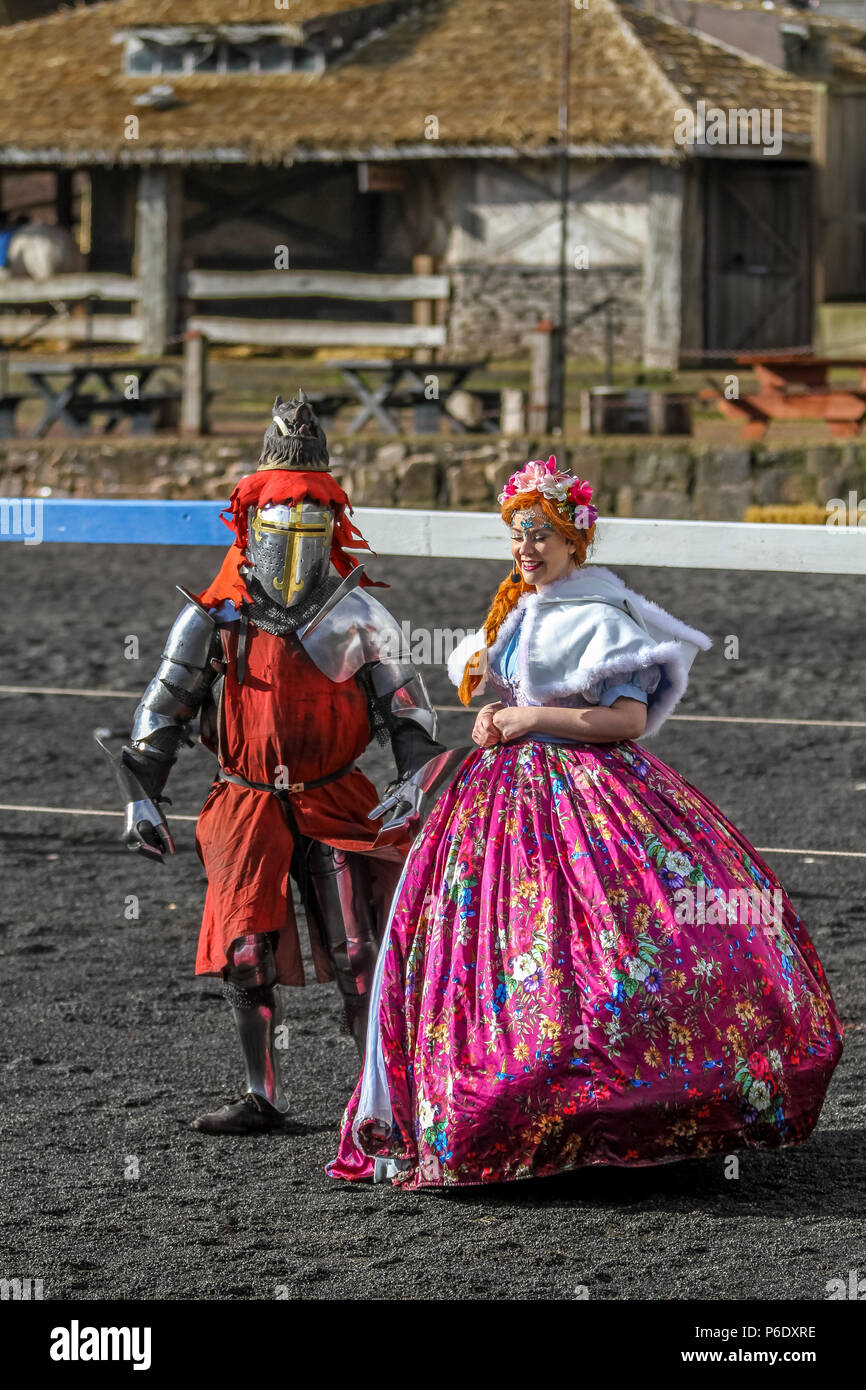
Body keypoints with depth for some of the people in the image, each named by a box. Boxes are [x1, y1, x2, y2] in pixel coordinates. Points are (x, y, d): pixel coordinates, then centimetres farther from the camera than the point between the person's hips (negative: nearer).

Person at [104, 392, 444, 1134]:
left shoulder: (358, 615, 0)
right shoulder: (215, 615, 0)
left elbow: (405, 704, 8)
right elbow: (163, 705, 6)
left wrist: (418, 780, -5)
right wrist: (142, 795, 0)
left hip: (335, 800, -1)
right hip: (247, 801, 1)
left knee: (355, 956, -7)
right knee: (246, 955, -3)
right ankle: (264, 1096, 10)